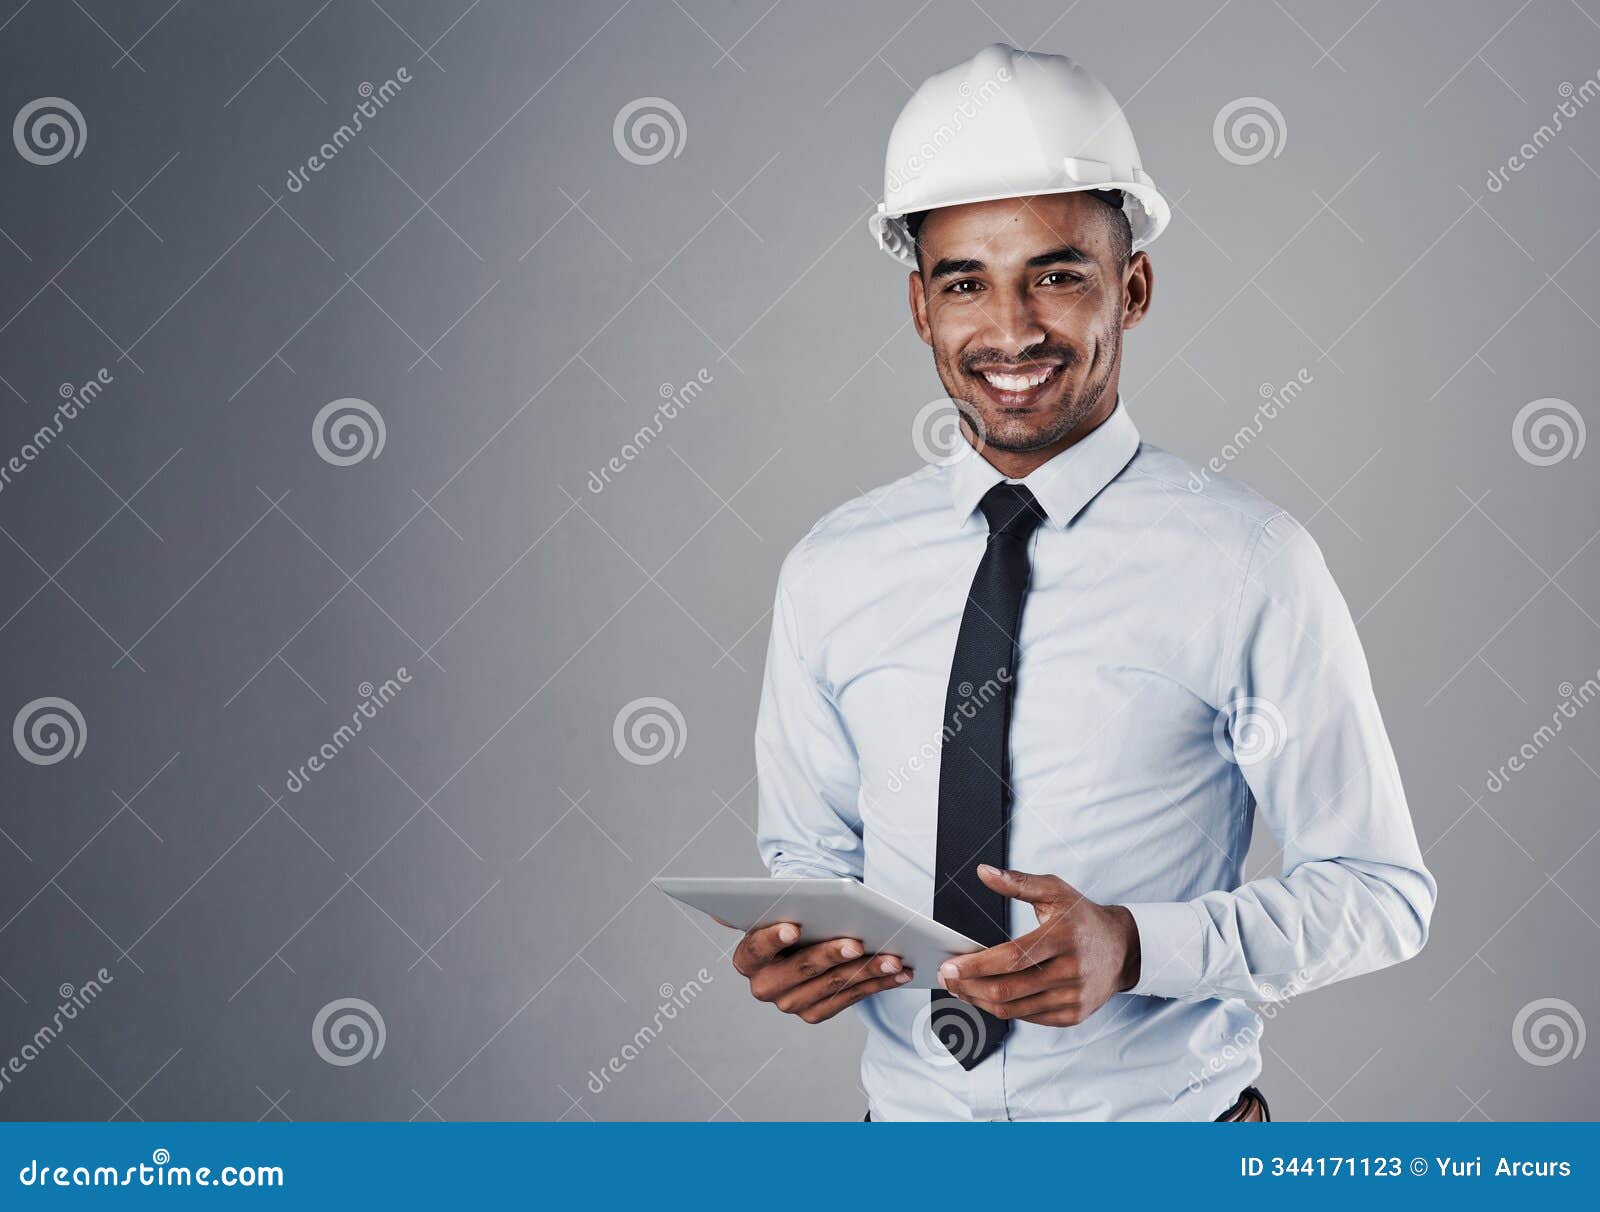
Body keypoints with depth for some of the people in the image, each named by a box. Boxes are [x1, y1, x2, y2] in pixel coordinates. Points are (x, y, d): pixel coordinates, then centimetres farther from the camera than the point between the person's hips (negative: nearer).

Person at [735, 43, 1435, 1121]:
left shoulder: (1248, 566, -13)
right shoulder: (833, 574, -1)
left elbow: (1383, 892, -9)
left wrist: (1136, 947, -24)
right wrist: (790, 941, -12)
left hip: (1165, 1150, -3)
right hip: (909, 1112, 3)